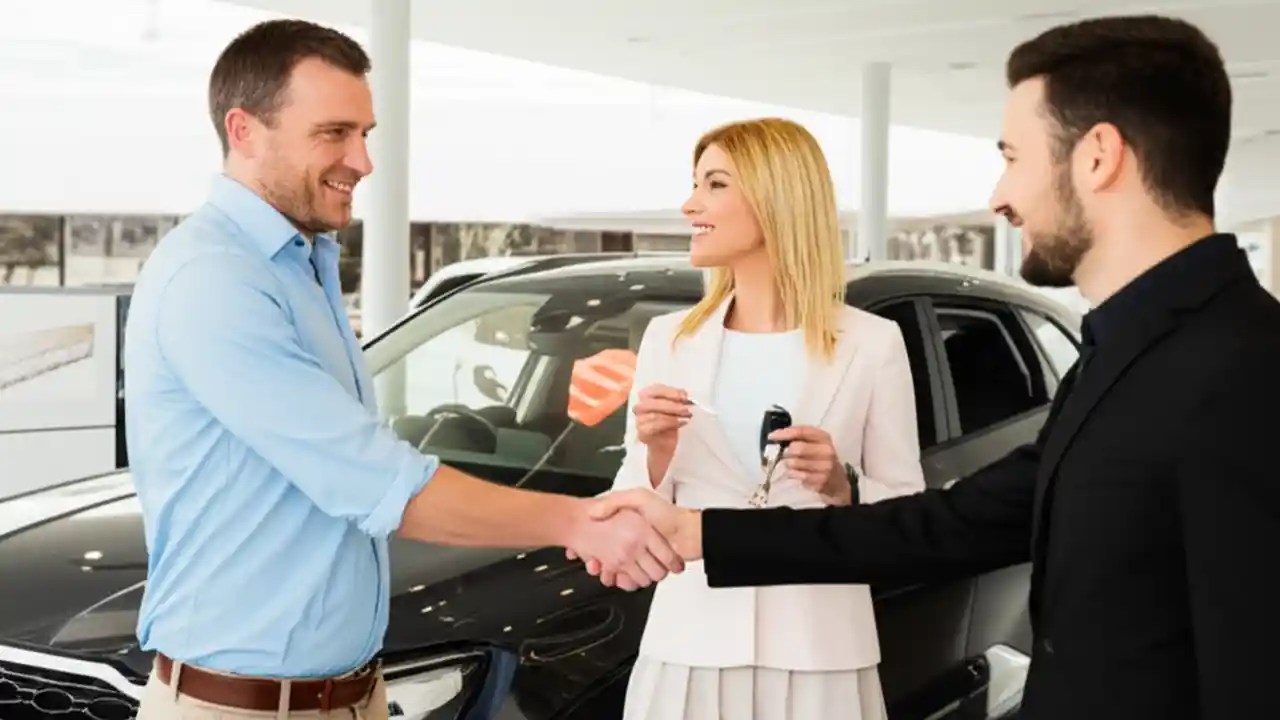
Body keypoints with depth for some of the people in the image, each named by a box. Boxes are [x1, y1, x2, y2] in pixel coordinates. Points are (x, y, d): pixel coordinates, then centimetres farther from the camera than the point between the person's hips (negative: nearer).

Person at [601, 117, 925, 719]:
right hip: (690, 648, 2)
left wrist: (843, 488, -17)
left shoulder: (871, 343, -4)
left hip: (817, 654, -2)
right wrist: (655, 452, -12)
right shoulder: (667, 338, 3)